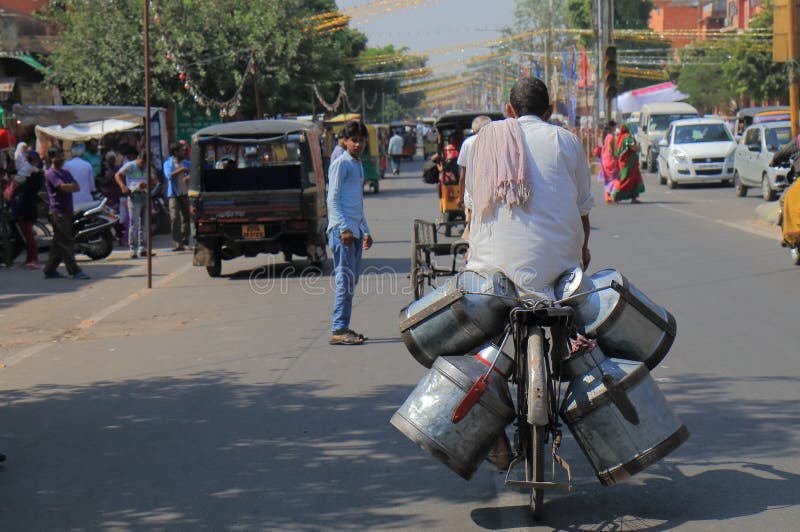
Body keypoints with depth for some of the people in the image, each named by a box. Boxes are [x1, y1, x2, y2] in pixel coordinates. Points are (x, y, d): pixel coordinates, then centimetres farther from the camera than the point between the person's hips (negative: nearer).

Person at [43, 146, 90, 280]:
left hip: (67, 211, 9)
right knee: (66, 242, -10)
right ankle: (74, 271, -12)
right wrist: (73, 186, -2)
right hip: (58, 212, -9)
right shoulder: (51, 174, -7)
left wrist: (69, 187, -10)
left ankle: (50, 271, 15)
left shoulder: (66, 172, 20)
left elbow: (77, 187, 10)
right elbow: (63, 186, -21)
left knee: (59, 243, 10)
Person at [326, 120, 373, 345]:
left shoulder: (358, 165, 21)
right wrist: (344, 228, -22)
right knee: (345, 279, -12)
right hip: (342, 230, -9)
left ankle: (344, 327, 14)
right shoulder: (341, 164, -6)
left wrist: (365, 231, 29)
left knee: (351, 280, 9)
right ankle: (338, 330, -13)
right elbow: (333, 199, -13)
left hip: (354, 230, 9)